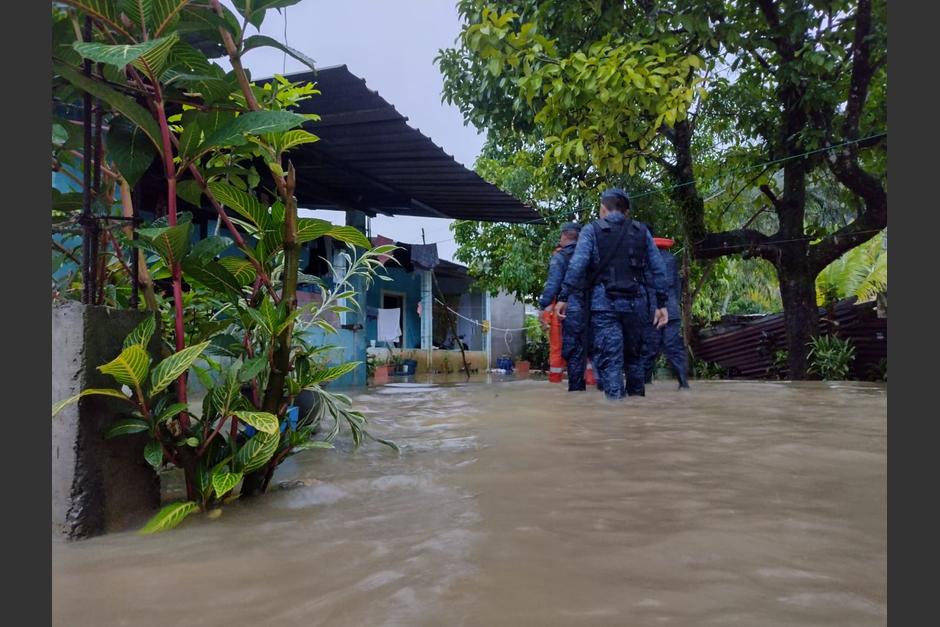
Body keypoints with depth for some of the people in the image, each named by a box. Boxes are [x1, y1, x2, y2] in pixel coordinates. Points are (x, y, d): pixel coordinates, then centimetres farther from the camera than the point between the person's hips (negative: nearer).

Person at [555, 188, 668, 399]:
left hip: (604, 302, -3)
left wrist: (563, 297, -9)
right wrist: (661, 303, 10)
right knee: (634, 356, 18)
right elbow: (658, 269, 8)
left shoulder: (592, 229, 4)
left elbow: (577, 265, -10)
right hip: (635, 302, 3)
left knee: (609, 359, -4)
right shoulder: (641, 231, 13)